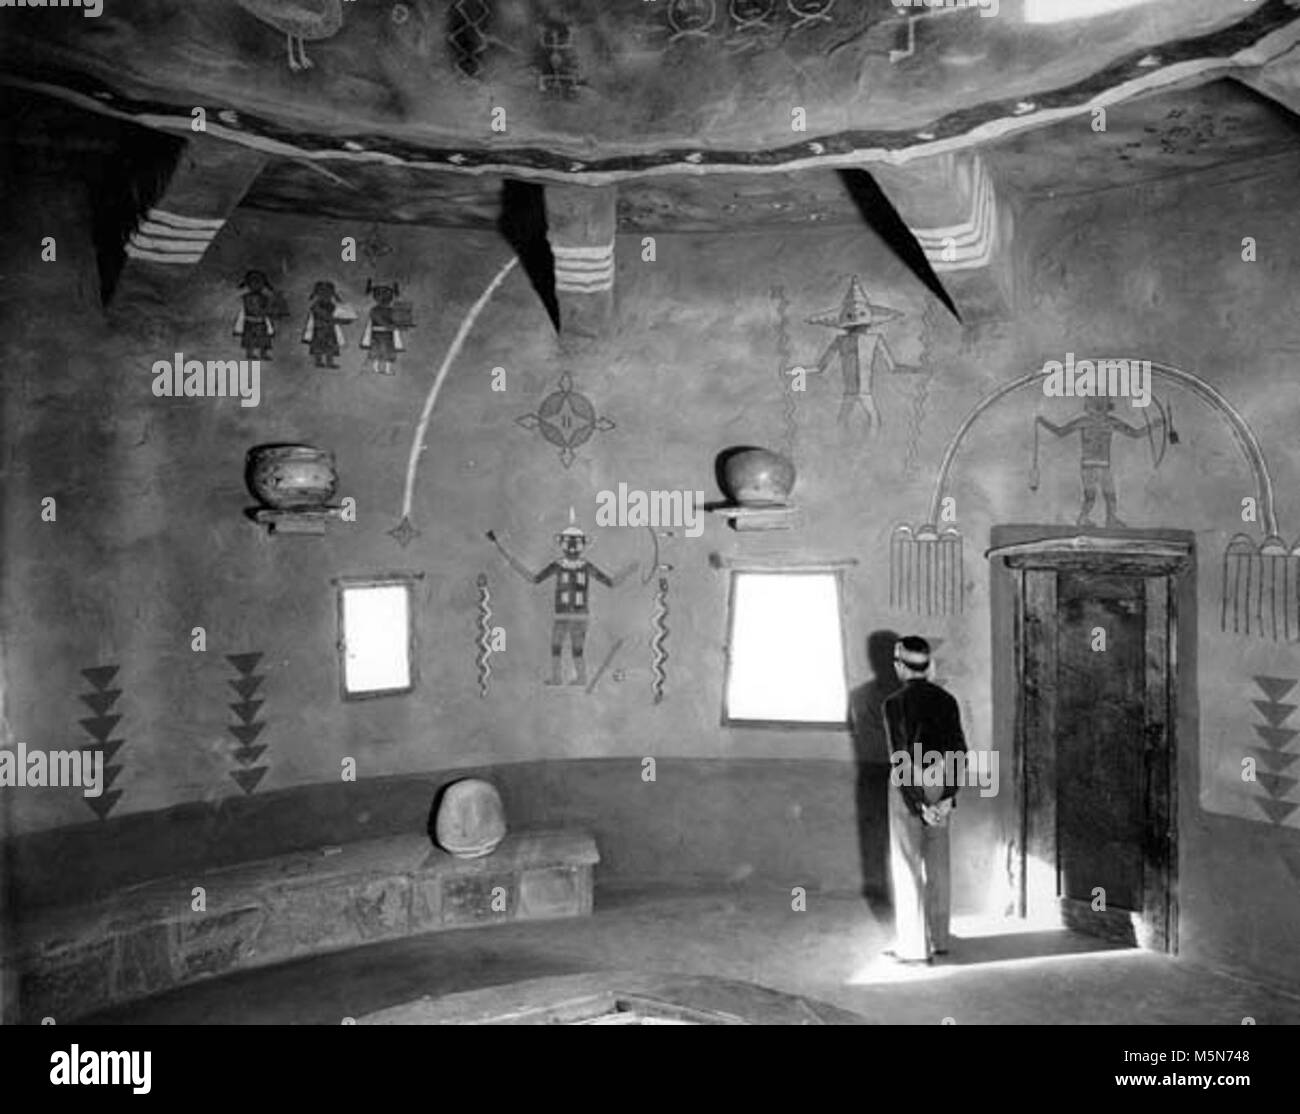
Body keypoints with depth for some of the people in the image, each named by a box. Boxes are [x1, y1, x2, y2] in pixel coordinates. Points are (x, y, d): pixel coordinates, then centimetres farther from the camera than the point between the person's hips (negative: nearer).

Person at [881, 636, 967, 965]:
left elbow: (900, 758, -17)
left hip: (909, 787, -6)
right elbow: (958, 750, 1)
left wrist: (917, 805, -13)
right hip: (940, 786, 6)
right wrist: (949, 796, -1)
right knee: (937, 865, 14)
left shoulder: (895, 703, -13)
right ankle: (938, 939, 25)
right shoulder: (946, 700, 3)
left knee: (907, 867, 2)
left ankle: (913, 946, 5)